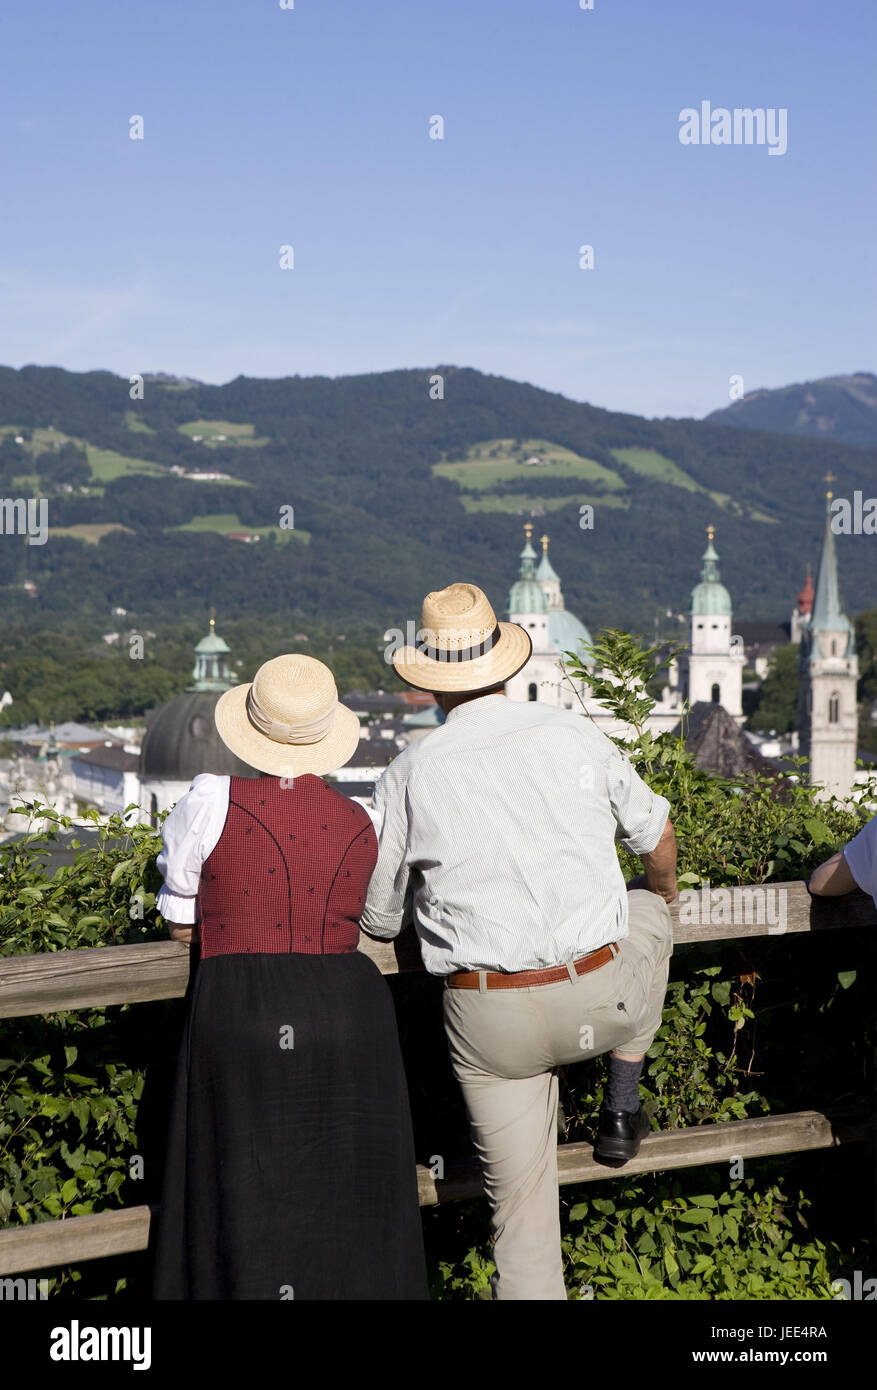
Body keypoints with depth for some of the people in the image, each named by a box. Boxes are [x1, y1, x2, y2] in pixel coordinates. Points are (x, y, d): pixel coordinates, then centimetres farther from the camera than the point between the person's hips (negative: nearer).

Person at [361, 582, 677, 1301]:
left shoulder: (410, 773, 0)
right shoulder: (574, 736, 2)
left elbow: (375, 912, 7)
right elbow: (656, 835, 16)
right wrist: (662, 894, 39)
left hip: (489, 1018, 0)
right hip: (599, 1001, 1)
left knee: (521, 1198, 12)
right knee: (644, 912, 33)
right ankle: (621, 1109, 31)